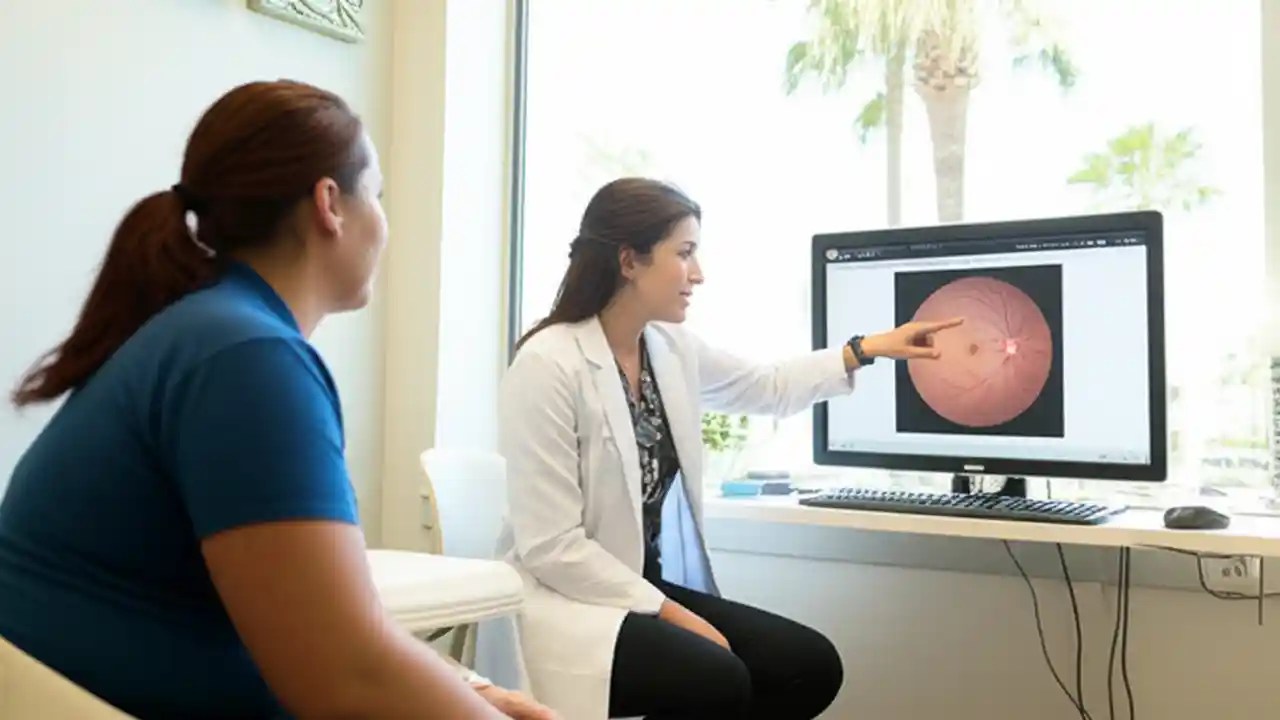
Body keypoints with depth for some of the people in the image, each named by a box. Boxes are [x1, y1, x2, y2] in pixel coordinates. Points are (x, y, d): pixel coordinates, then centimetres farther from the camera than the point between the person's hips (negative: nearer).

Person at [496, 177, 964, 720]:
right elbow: (550, 548, -21)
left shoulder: (671, 348, 3)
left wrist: (869, 349, 20)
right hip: (565, 602, -8)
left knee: (811, 663, -5)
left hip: (648, 587, 8)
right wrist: (671, 613, -19)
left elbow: (768, 388, 23)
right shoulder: (547, 366, -20)